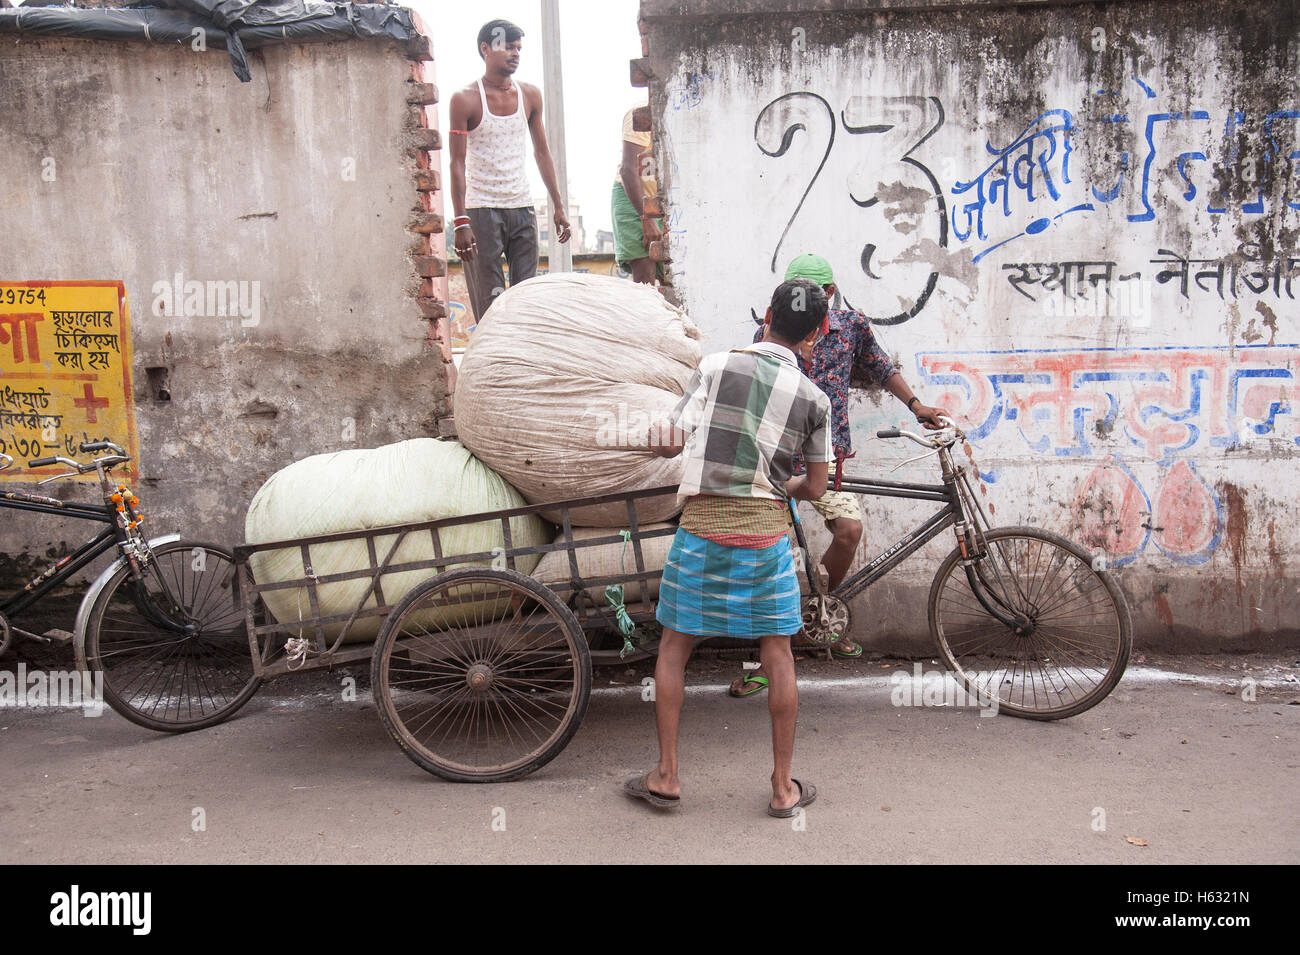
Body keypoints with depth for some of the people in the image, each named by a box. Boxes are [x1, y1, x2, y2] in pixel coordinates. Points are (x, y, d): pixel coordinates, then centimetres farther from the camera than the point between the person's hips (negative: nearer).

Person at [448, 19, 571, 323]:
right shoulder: (466, 99, -4)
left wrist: (558, 206, 13)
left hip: (522, 208, 4)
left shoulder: (530, 95, 10)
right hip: (481, 209, -4)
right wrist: (460, 222, -16)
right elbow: (458, 163, -7)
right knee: (491, 306, -6)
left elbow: (542, 152, 17)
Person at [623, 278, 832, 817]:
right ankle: (783, 787, 19)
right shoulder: (814, 399, 0)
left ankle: (666, 776, 18)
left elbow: (671, 444, -5)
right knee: (777, 653, 12)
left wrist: (653, 441, 17)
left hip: (702, 528, 0)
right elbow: (815, 488, 7)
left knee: (674, 647, 14)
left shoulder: (717, 366, -4)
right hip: (765, 533, 1)